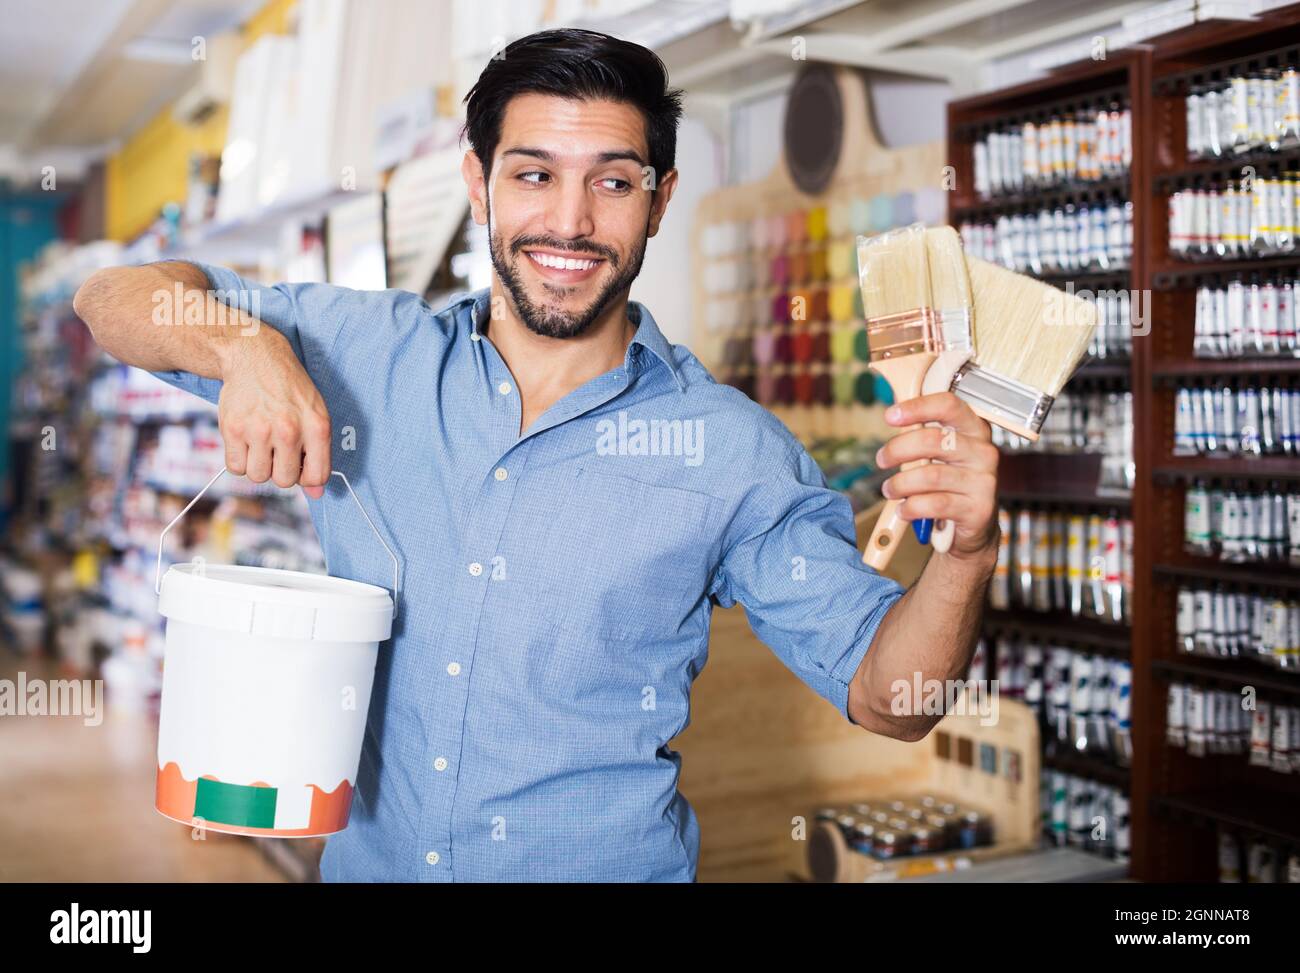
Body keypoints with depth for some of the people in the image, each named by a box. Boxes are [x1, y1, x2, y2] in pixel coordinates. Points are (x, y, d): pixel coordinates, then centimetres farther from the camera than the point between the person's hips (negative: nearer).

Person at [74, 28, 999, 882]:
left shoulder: (732, 451, -5)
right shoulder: (367, 355, 2)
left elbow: (884, 694, -3)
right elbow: (120, 297, 7)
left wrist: (966, 552, -23)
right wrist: (246, 348, -13)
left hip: (605, 864, -3)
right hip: (366, 858, 3)